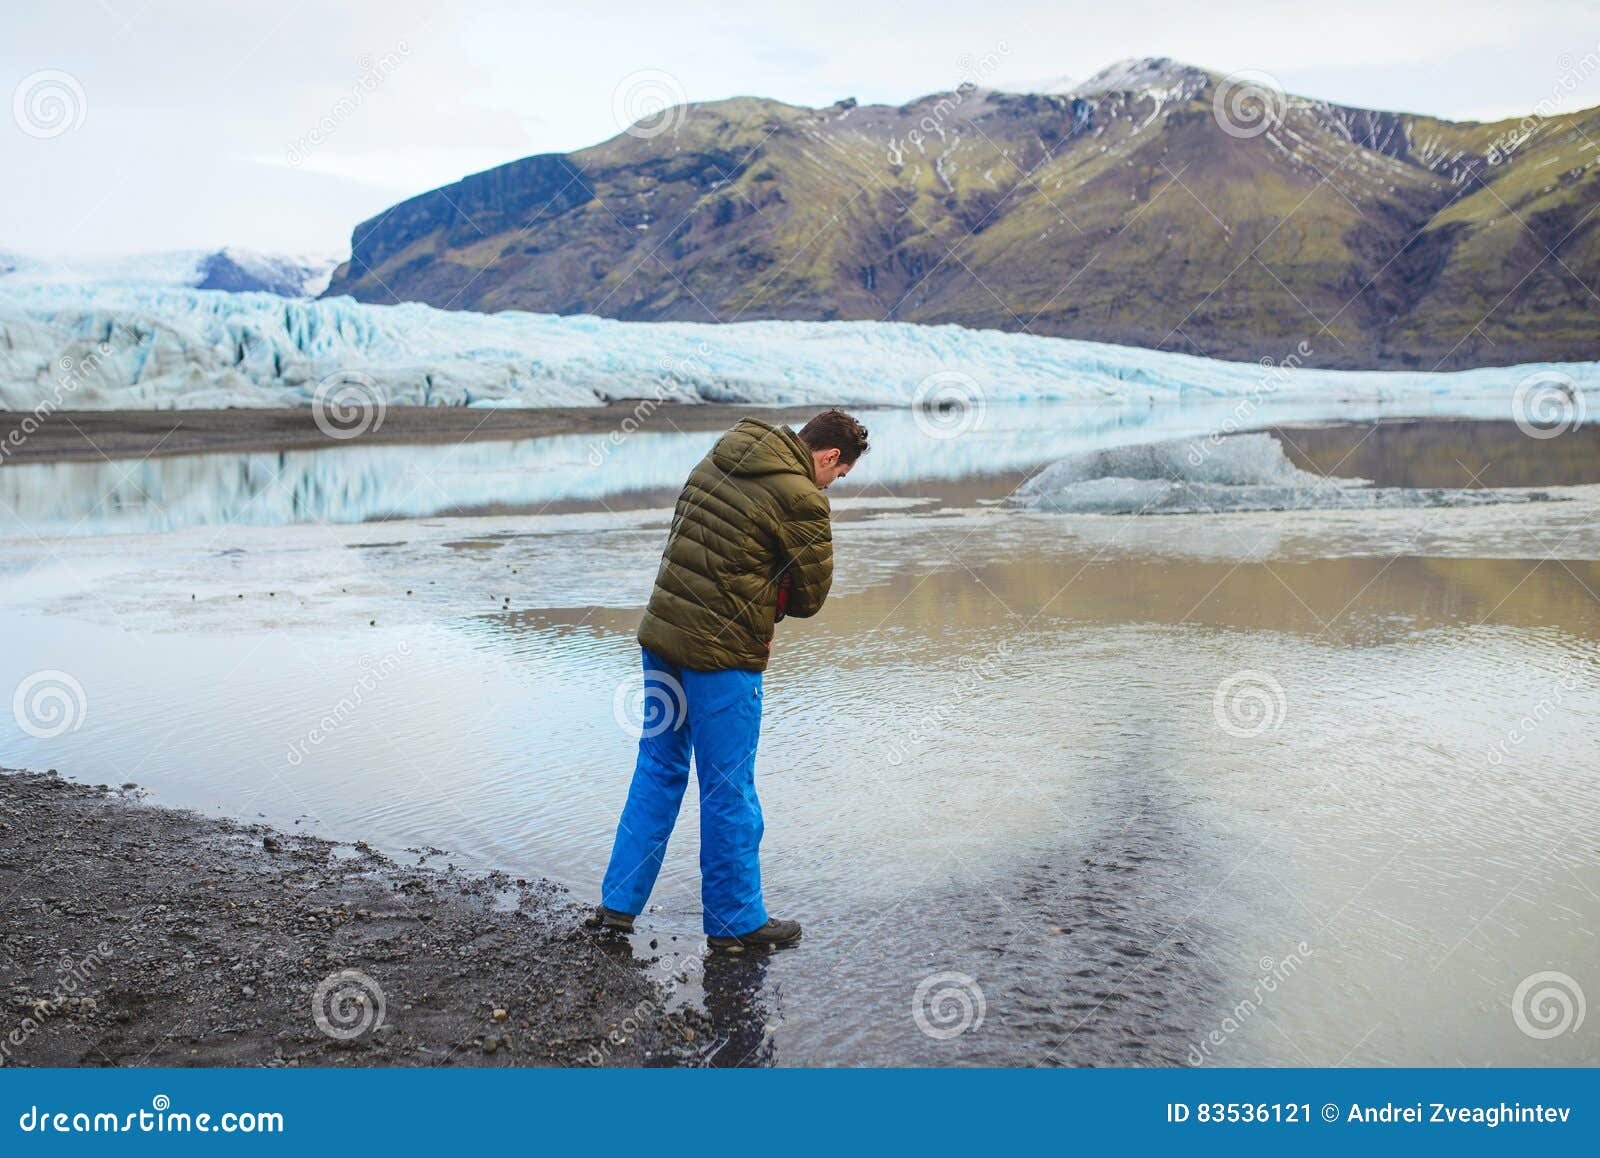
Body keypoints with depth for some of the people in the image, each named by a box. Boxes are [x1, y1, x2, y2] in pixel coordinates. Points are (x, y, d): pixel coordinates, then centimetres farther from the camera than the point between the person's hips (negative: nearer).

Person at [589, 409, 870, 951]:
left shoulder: (718, 460, 11)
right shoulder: (802, 501, -14)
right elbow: (811, 596, -6)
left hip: (661, 632, 8)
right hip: (722, 654, -8)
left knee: (659, 769, 17)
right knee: (728, 788, 4)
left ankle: (618, 902, 24)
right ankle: (736, 921, 18)